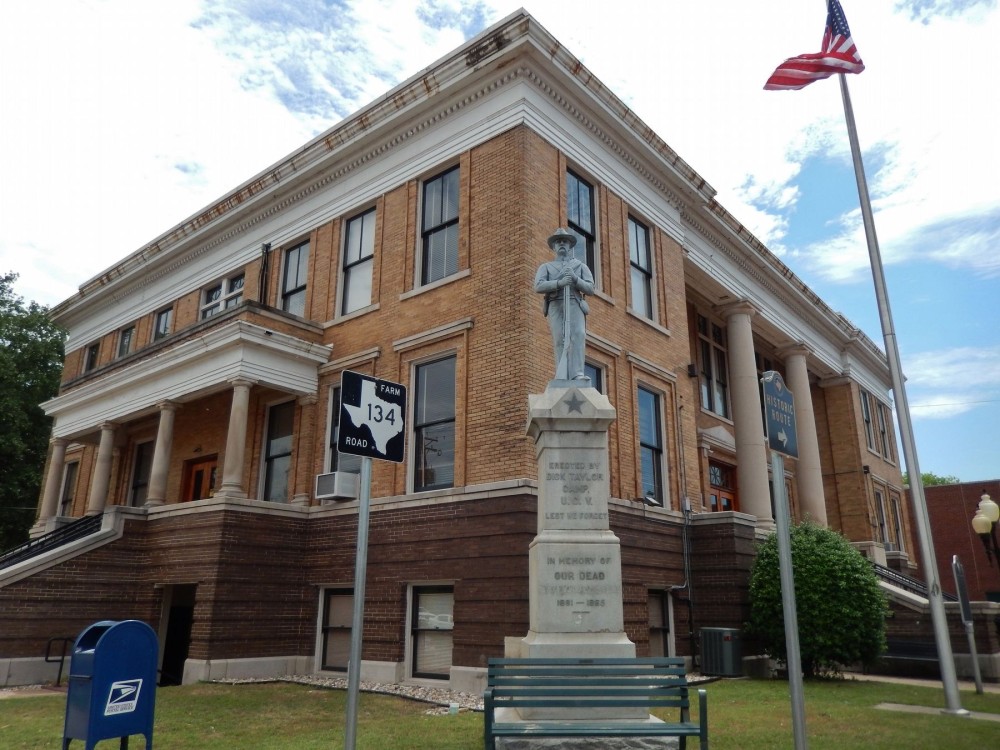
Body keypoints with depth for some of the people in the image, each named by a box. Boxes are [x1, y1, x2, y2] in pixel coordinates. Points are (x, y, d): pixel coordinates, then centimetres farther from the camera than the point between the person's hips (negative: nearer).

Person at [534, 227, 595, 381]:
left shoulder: (581, 266, 22)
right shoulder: (545, 267, 19)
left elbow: (590, 288, 10)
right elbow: (539, 287, 0)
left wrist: (575, 279, -9)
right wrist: (559, 283, -16)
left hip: (575, 304, 0)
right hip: (555, 305, 0)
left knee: (578, 336, -21)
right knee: (560, 340, -12)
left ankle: (577, 374, -30)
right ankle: (562, 378, -17)